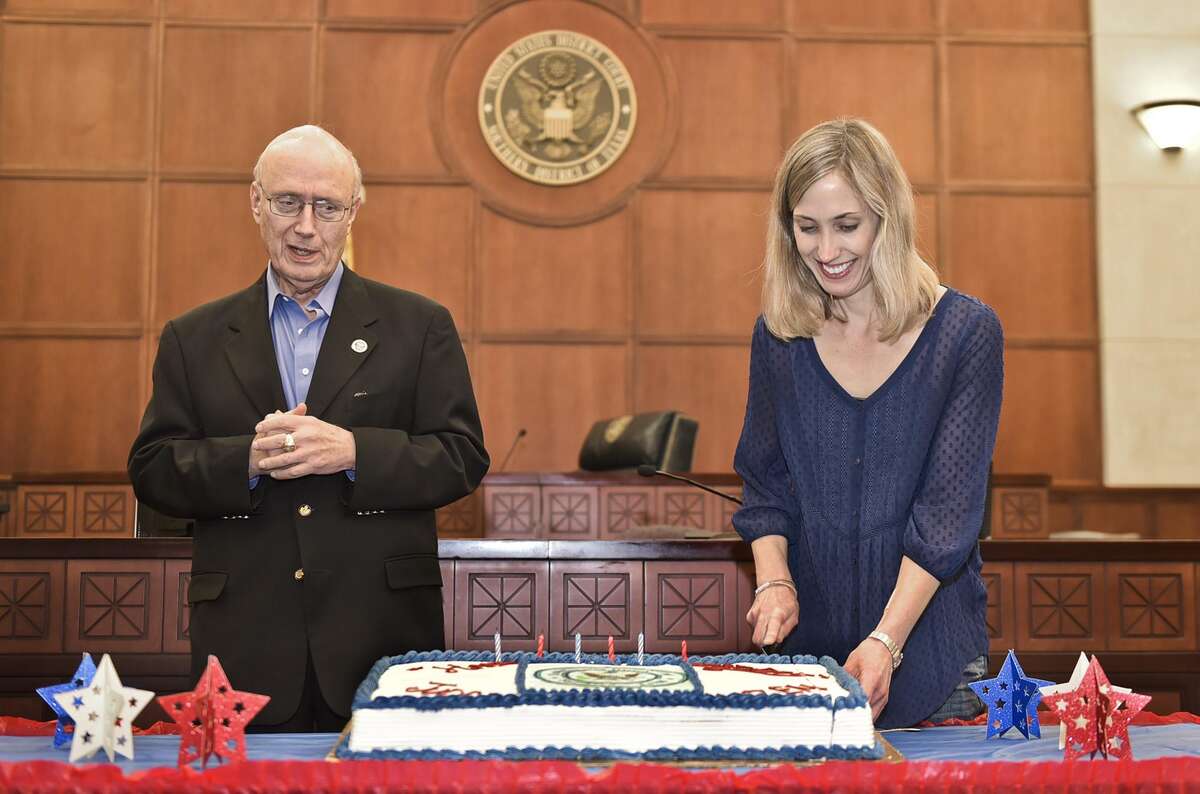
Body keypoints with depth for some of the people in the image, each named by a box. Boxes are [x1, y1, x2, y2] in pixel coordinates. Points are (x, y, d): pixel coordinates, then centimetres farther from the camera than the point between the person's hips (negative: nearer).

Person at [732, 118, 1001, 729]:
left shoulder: (966, 331, -9)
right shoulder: (778, 336, 2)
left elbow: (948, 507, -13)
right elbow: (766, 487, 8)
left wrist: (886, 641, -23)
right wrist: (773, 581, -11)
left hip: (929, 643, -2)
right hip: (805, 639, 3)